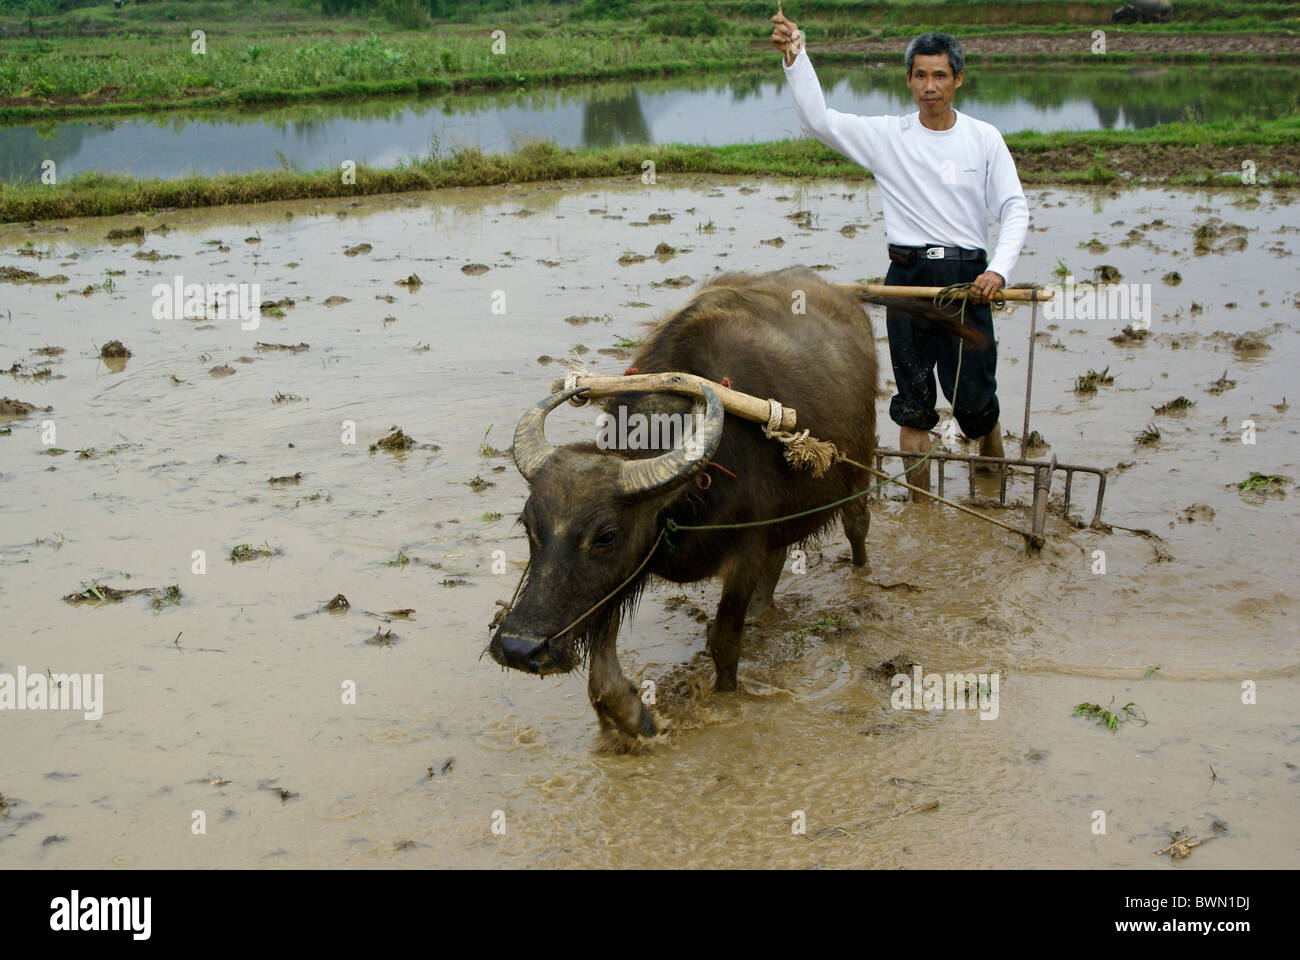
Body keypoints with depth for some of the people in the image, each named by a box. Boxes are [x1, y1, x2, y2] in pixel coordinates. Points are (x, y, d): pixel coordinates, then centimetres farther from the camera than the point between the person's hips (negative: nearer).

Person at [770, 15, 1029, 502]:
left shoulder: (984, 138, 5)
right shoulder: (887, 137, 3)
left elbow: (1015, 209, 4)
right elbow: (819, 120, -7)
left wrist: (998, 270, -11)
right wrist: (795, 56, -19)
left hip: (967, 278, 0)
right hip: (908, 275, 0)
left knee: (978, 403, 3)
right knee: (913, 405, 4)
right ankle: (921, 509, 13)